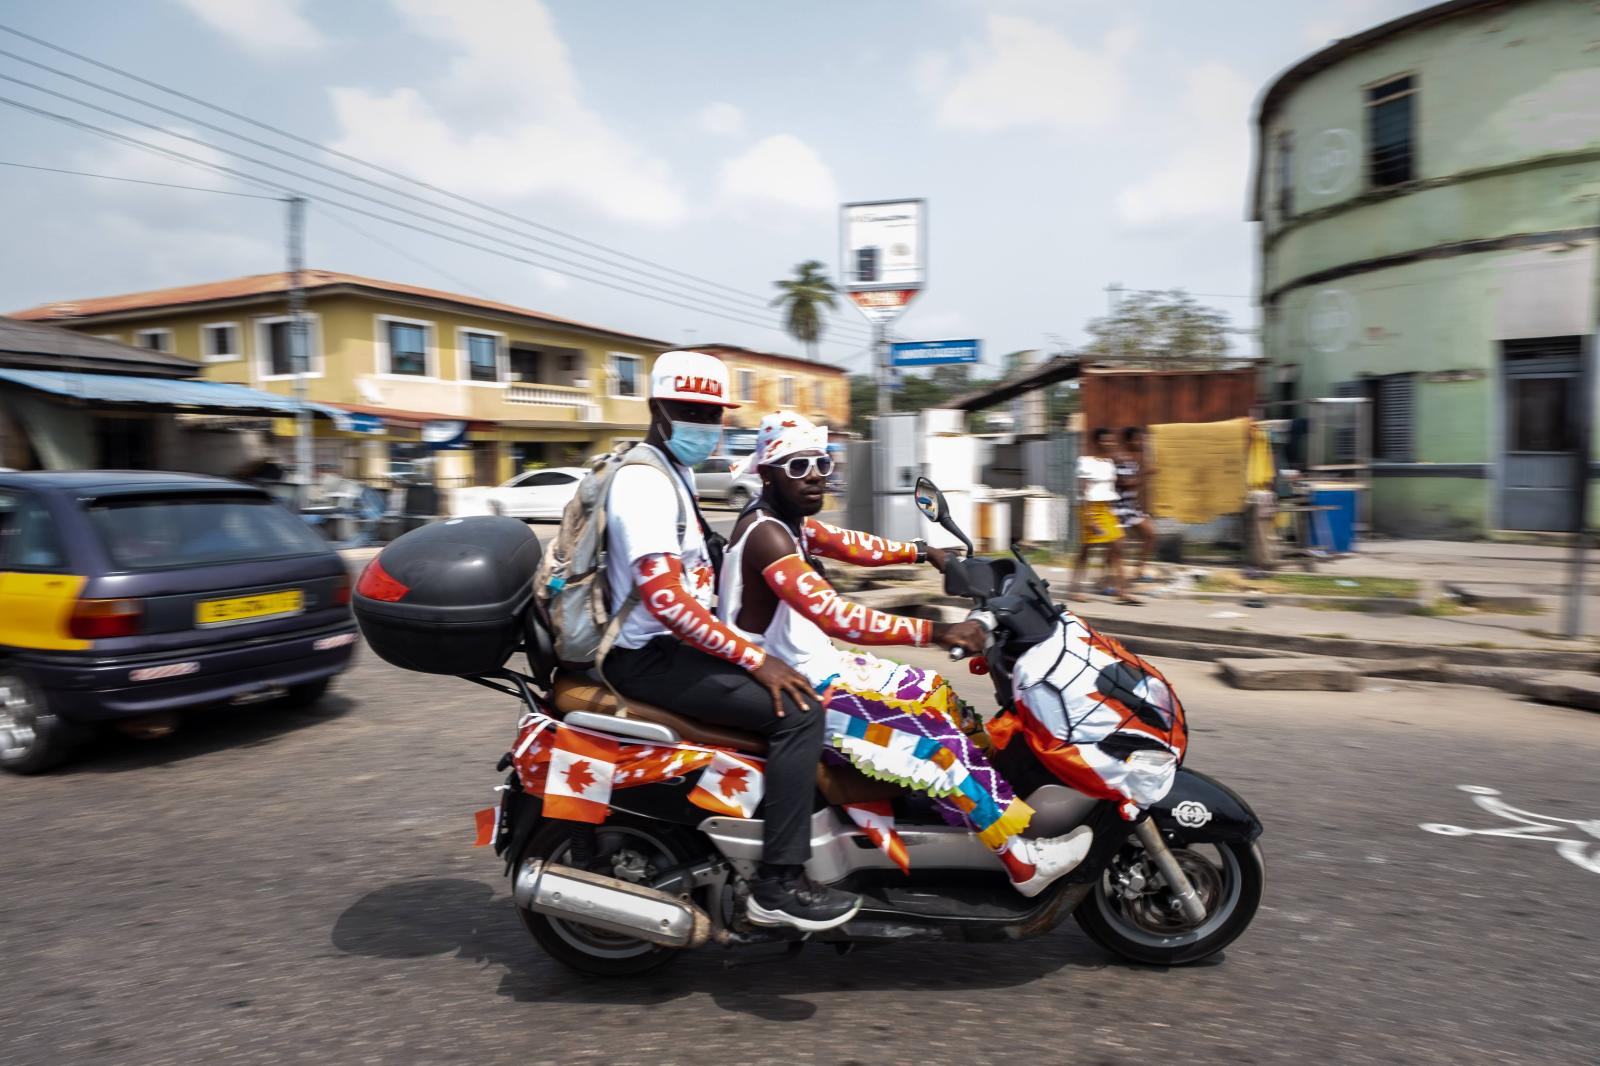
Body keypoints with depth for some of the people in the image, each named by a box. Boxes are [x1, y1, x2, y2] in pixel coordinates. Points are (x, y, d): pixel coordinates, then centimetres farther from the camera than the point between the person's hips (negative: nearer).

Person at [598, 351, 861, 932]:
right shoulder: (644, 481, -18)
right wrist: (755, 658, -24)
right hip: (651, 658, -11)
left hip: (668, 644, 11)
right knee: (797, 709, -19)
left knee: (785, 689, 21)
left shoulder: (672, 471, 15)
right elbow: (666, 599, -27)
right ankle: (778, 883, -13)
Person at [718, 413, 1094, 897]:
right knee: (933, 739, -14)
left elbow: (848, 545, 20)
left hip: (812, 665, 10)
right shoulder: (765, 533, -25)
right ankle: (1023, 861, -2)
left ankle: (1002, 806, 20)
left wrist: (922, 552, 21)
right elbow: (832, 614, -36)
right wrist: (934, 631, -38)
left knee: (936, 694, 13)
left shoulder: (790, 520, 6)